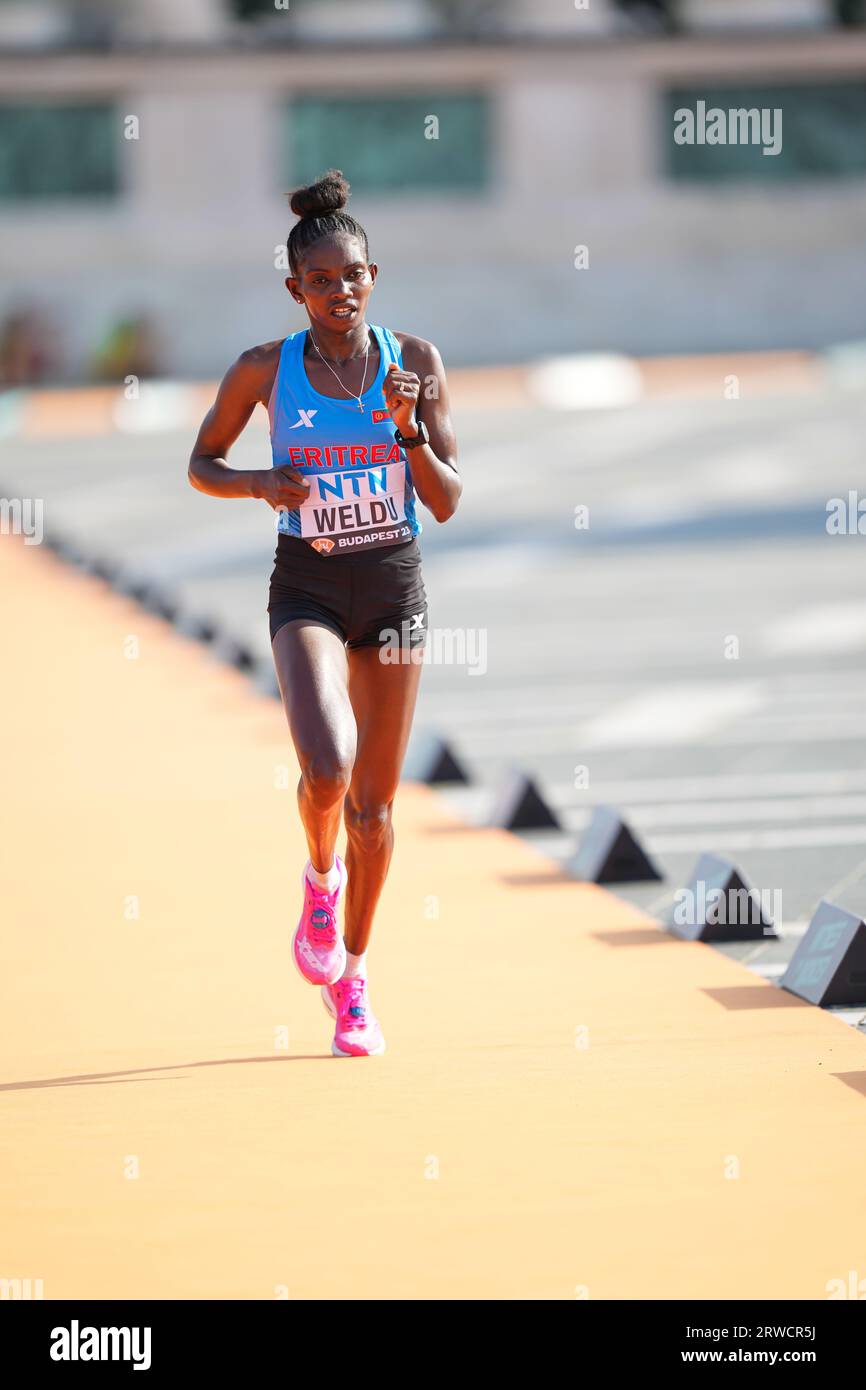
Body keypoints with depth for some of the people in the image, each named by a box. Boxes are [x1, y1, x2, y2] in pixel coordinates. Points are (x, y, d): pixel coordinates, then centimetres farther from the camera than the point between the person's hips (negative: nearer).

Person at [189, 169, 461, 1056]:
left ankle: (352, 974, 26)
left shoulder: (414, 362, -3)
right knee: (326, 768, -25)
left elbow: (447, 504, -2)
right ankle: (321, 878, 8)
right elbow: (201, 465, 8)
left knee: (373, 805, 8)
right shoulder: (265, 371, -5)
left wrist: (410, 429, -19)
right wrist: (258, 483, -12)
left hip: (394, 586, 2)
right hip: (306, 590, -2)